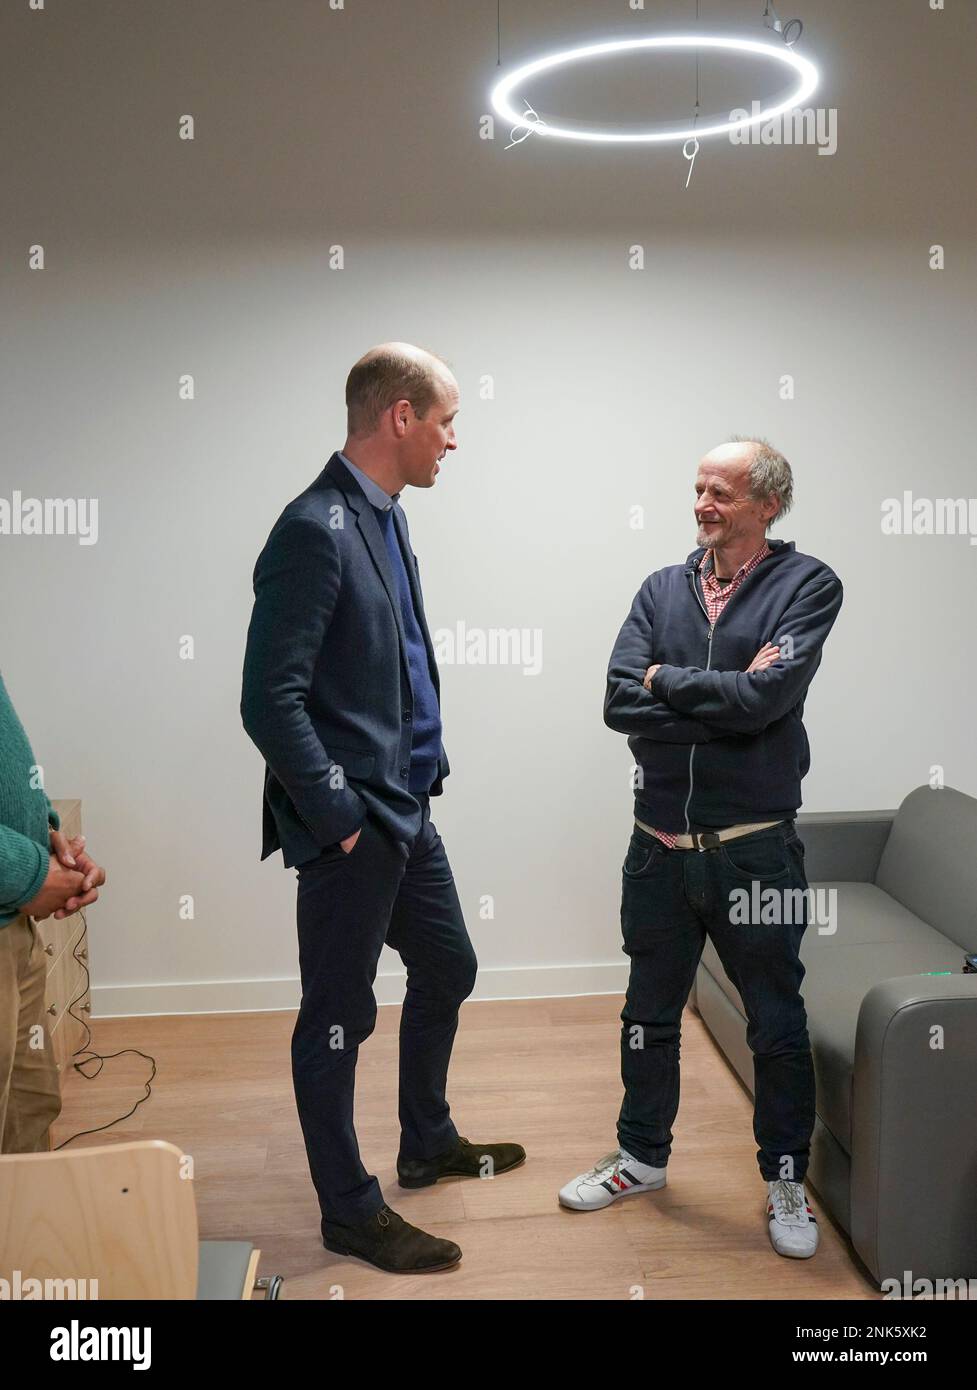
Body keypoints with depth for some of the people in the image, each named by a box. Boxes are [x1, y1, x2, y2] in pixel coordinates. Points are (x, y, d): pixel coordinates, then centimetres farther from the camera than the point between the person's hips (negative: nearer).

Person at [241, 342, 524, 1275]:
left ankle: (428, 1144, 44)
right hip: (352, 826, -10)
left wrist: (421, 774, 13)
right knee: (339, 1020, 6)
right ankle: (349, 1212, 24)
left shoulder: (381, 518, 10)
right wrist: (340, 820, -18)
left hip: (405, 812, 10)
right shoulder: (316, 529, -19)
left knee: (446, 971, 23)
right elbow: (271, 701, -23)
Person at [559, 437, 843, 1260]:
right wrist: (725, 700, -16)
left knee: (778, 1025, 11)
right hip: (661, 845, 4)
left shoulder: (806, 585, -6)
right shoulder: (662, 590, 5)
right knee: (649, 1015, 18)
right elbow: (619, 704, -8)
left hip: (754, 847, -4)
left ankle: (787, 1179, 31)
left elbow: (767, 698, -22)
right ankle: (643, 1156, 39)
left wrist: (667, 681, -9)